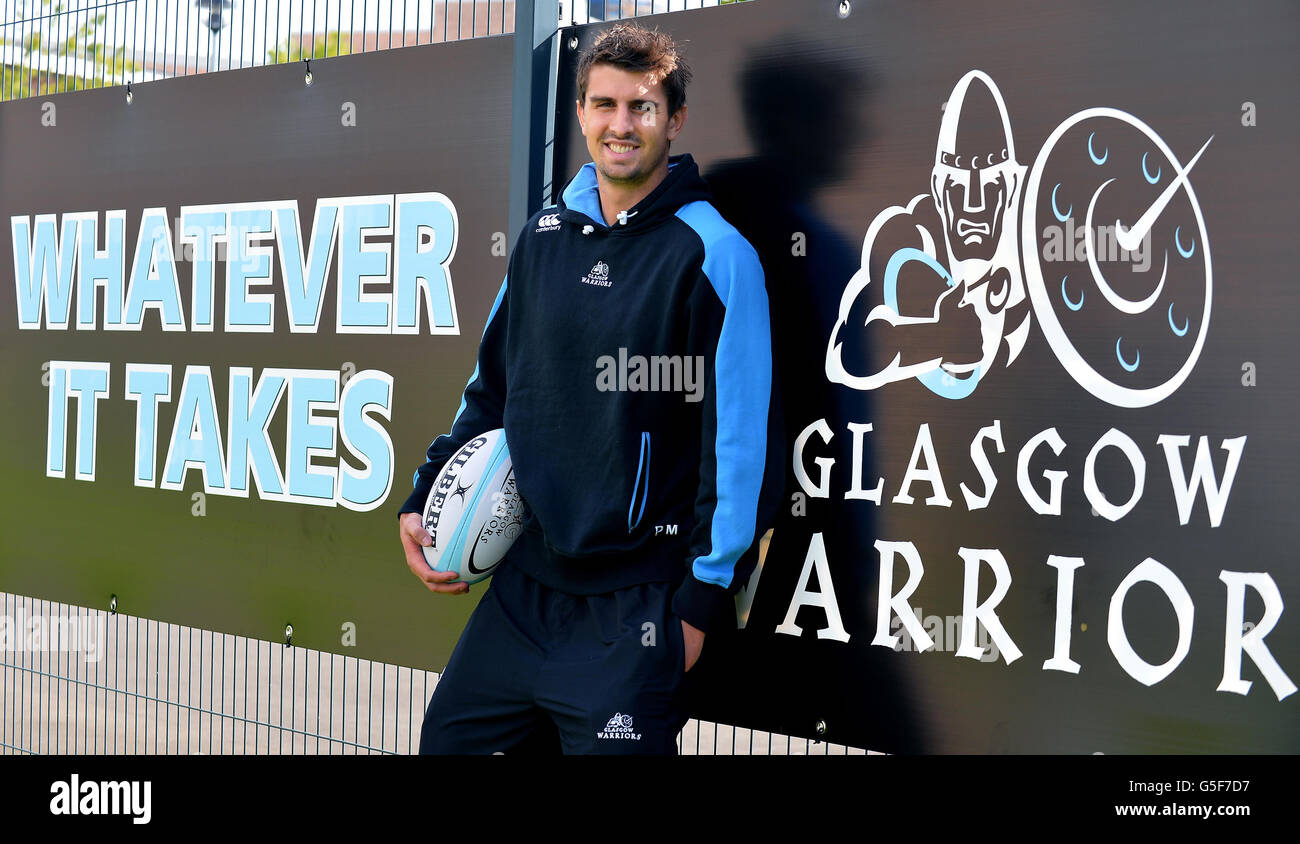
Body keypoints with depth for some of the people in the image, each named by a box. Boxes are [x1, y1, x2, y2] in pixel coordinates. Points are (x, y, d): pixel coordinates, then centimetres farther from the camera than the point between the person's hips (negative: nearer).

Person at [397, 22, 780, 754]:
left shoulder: (713, 253, -10)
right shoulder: (544, 236, 8)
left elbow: (742, 438, -12)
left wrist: (704, 598, -12)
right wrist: (424, 501, 10)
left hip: (633, 608, -6)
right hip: (524, 584, 6)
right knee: (447, 740, 13)